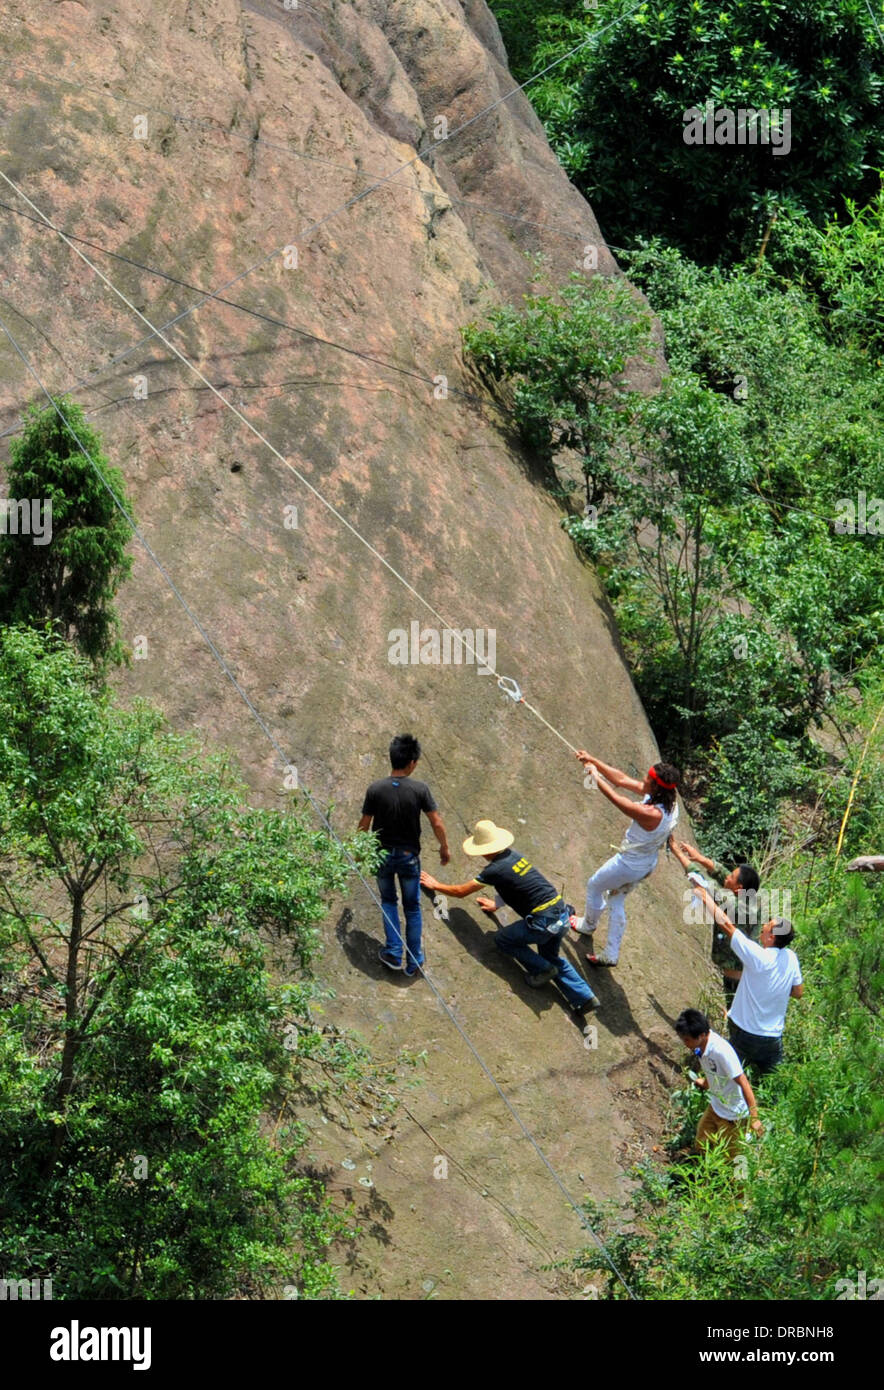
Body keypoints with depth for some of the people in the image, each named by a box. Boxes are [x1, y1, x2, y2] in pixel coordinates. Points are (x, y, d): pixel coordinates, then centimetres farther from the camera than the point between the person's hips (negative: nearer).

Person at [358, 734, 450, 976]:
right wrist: (444, 848, 7)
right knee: (412, 907, 13)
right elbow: (437, 823, -10)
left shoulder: (375, 789, -12)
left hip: (383, 855, 1)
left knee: (388, 902, 21)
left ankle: (394, 953, 11)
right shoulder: (420, 789, -14)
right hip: (409, 856, -1)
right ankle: (414, 961, 16)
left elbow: (364, 825, -5)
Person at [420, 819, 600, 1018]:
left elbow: (460, 892, -1)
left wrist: (435, 885, 13)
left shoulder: (495, 870, -12)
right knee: (551, 956, 27)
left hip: (543, 922, -8)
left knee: (502, 939, 11)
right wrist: (496, 904, 40)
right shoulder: (514, 855, 10)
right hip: (562, 913, 8)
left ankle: (542, 970, 9)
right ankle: (584, 997, 18)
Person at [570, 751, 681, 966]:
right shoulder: (668, 799, -14)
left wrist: (595, 775, -15)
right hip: (647, 862, 8)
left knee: (594, 886, 21)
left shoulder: (651, 814, -39)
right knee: (616, 900, 26)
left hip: (630, 864, -8)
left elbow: (615, 797, -30)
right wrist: (594, 761, -8)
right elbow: (622, 780, -8)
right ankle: (611, 955, 33)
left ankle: (588, 925, 49)